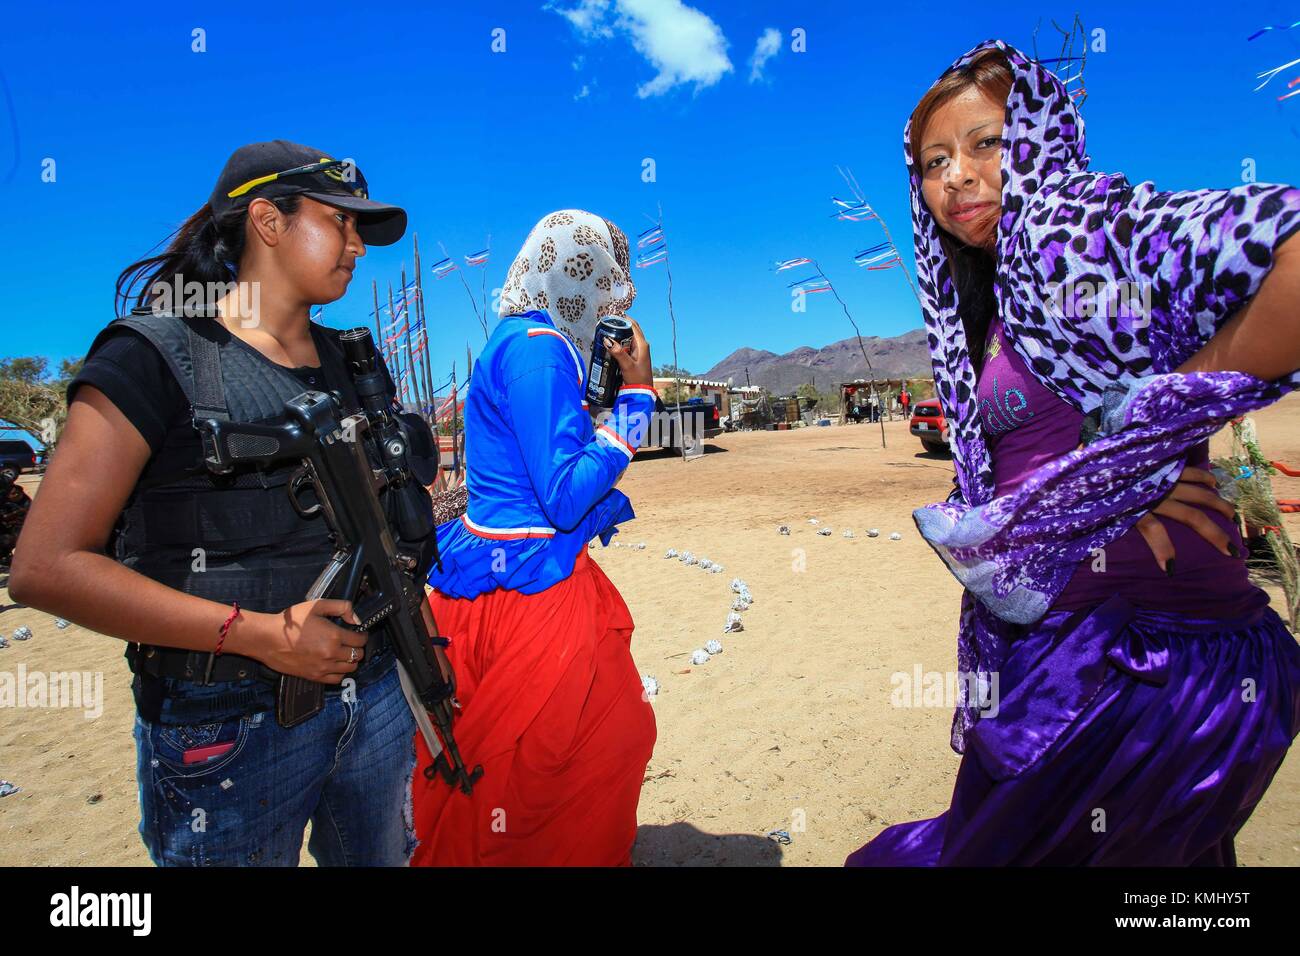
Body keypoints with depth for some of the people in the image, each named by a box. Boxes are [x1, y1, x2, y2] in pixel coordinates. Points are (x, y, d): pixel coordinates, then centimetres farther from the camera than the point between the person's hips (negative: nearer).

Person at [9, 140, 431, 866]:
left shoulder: (351, 360, 10)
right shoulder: (157, 355, -8)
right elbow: (47, 568, -13)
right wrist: (259, 634, -18)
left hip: (373, 692, 6)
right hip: (230, 726, -5)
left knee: (381, 855, 22)